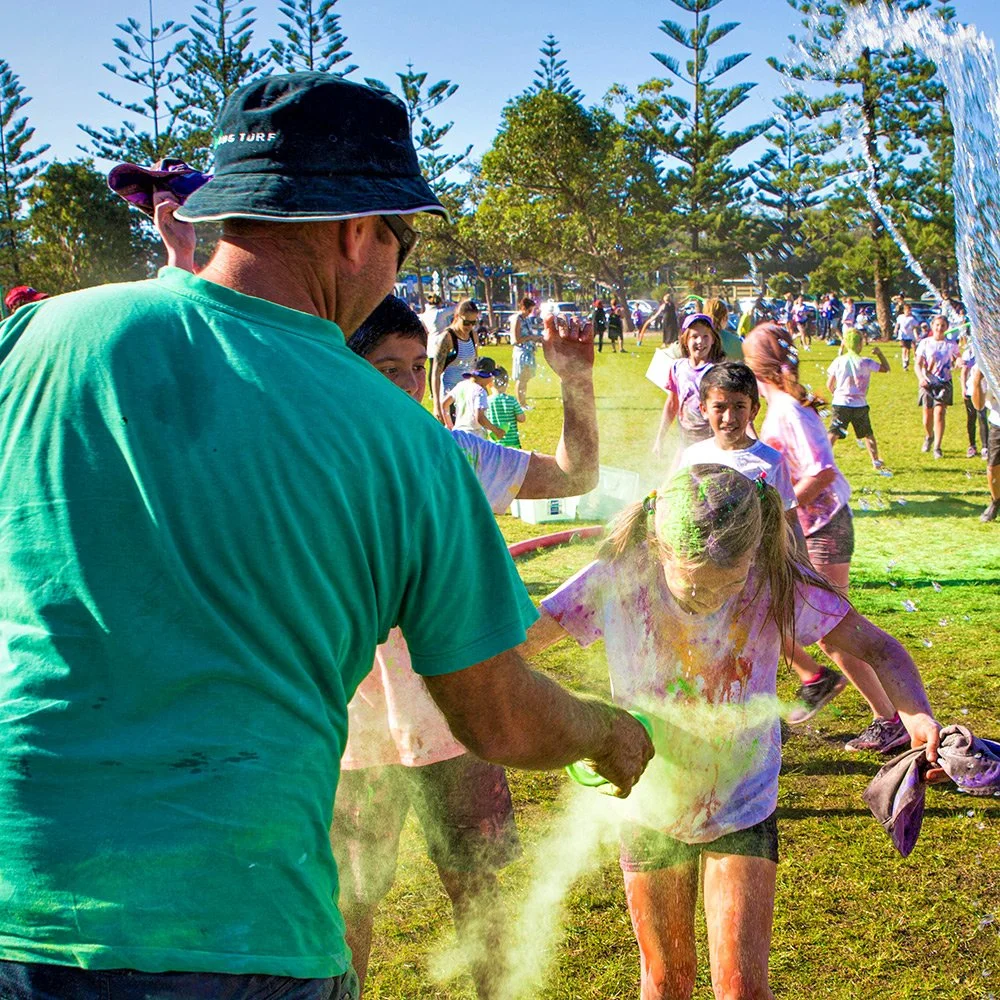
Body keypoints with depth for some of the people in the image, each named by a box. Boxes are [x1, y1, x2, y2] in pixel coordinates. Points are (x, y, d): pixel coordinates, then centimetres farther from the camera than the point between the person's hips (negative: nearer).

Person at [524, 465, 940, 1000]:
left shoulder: (777, 582, -24)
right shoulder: (618, 578, -25)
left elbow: (874, 647, -15)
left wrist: (918, 714, -35)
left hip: (742, 810, -1)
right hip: (649, 810, 1)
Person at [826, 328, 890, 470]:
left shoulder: (838, 361, -2)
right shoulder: (865, 362, -6)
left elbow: (829, 385, 3)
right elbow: (886, 368, 7)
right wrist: (879, 353, 14)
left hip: (840, 404, 0)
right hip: (860, 405, 0)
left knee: (833, 435, -6)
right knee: (868, 434, 19)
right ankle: (876, 461, 28)